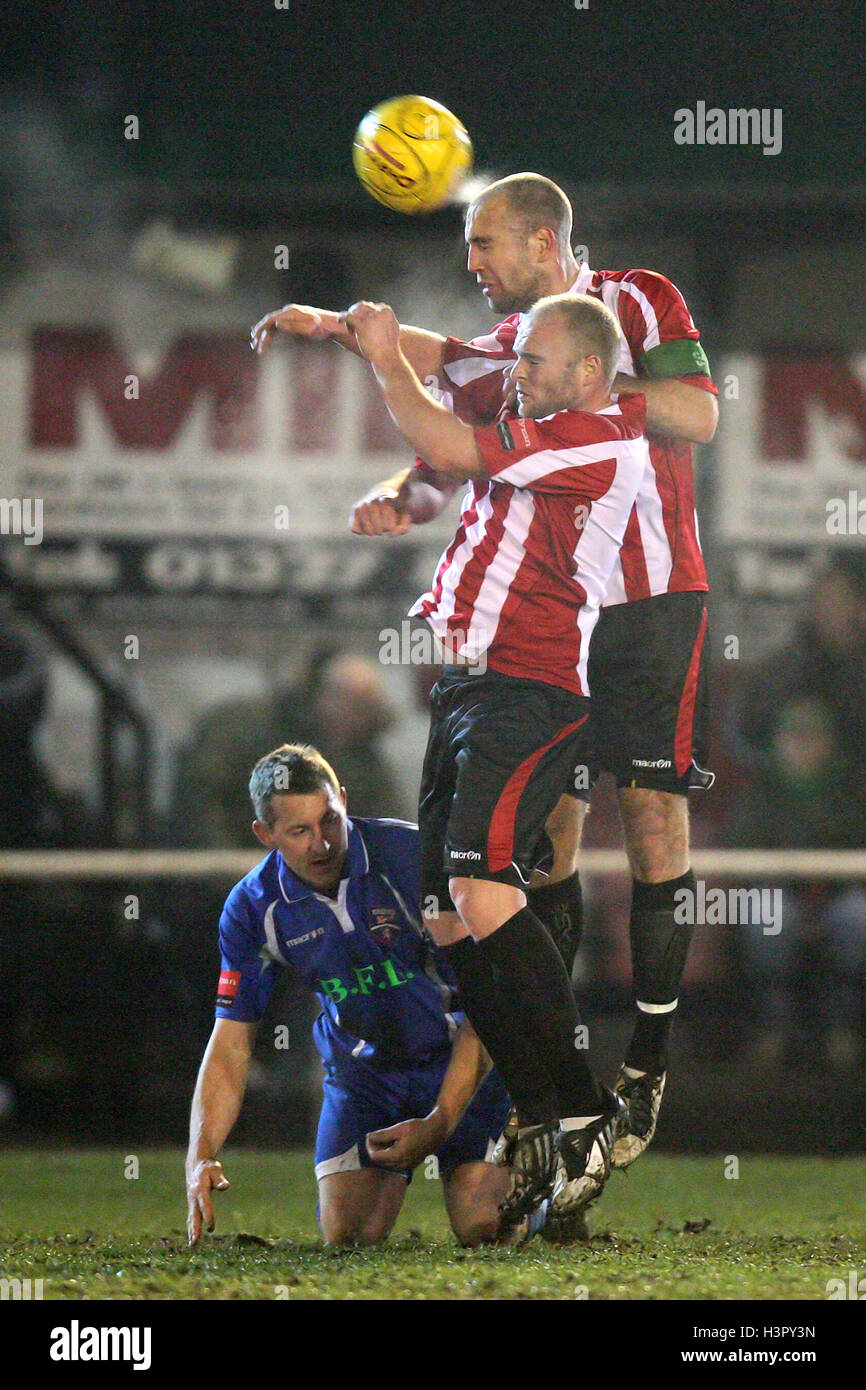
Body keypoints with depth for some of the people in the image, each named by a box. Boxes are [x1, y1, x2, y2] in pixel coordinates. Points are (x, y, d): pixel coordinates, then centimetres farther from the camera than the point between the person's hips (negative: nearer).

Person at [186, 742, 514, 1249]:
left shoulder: (418, 857, -24)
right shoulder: (253, 908, -12)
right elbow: (231, 1041, -6)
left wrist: (439, 1124, -27)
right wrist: (201, 1156, -21)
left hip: (459, 1059, -3)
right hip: (362, 1069, 3)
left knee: (481, 1227, -16)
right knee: (348, 1234, -11)